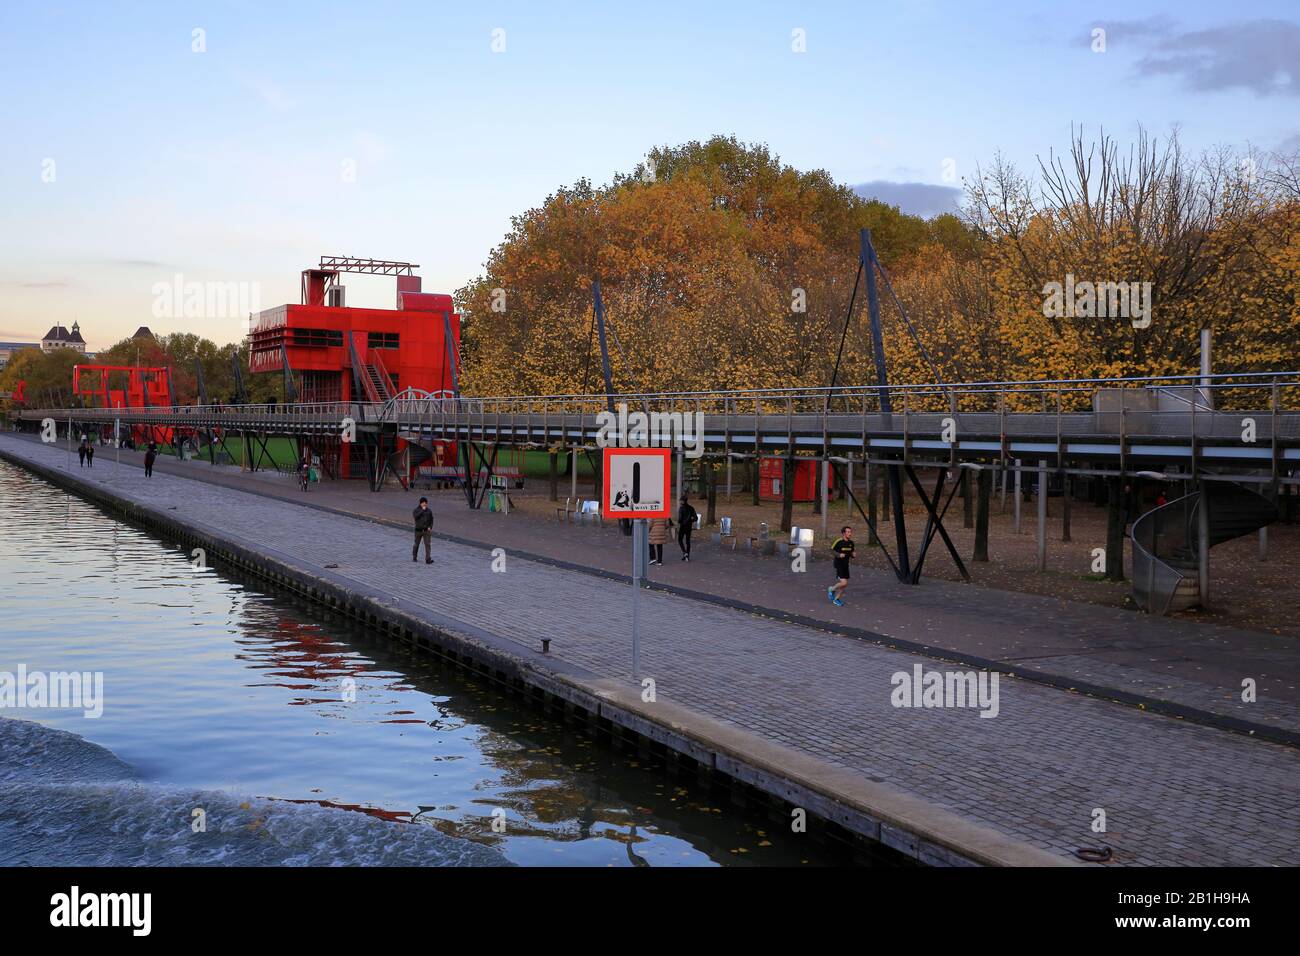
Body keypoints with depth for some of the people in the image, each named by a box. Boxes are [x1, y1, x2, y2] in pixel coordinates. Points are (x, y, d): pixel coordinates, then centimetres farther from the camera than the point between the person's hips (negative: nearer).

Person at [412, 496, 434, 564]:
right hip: (418, 530, -1)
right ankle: (414, 557, 32)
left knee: (428, 544, -10)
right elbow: (415, 516, -24)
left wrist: (430, 527, -3)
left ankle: (428, 559, -15)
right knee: (416, 544, 12)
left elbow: (431, 520, 12)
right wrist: (422, 510, -22)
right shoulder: (416, 510, -3)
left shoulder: (429, 511, 4)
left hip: (427, 530, 1)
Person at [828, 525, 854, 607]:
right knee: (843, 583, -17)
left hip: (846, 565, 7)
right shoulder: (838, 541, -15)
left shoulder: (851, 543, 4)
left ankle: (836, 599, 26)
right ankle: (832, 589, 11)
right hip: (839, 565, -7)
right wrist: (839, 555, -25)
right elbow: (831, 550, -8)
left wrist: (853, 554, -6)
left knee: (845, 584, 9)